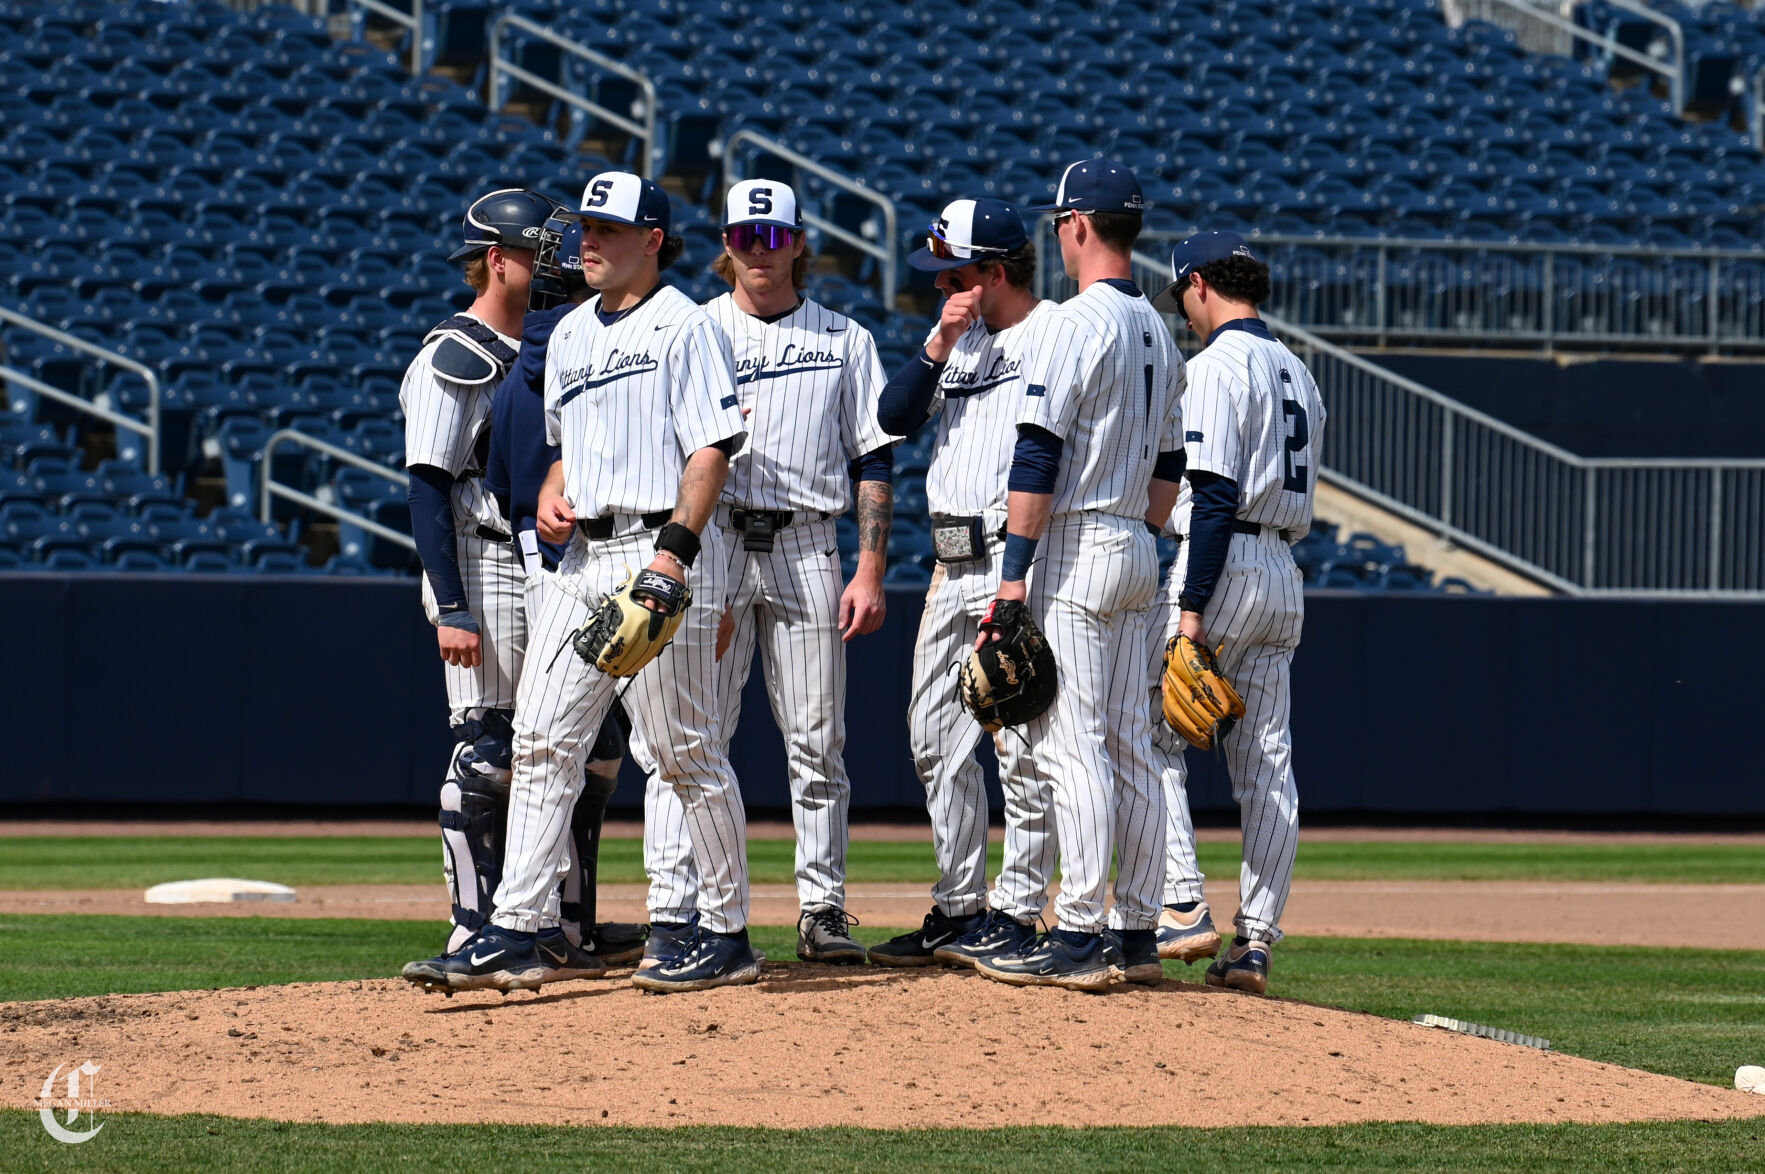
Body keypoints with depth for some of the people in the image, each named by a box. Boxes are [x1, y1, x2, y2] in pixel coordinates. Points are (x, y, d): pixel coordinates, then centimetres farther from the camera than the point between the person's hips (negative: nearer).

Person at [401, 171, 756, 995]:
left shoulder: (682, 326, -5)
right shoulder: (570, 334, 19)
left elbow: (711, 449, -12)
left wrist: (673, 551, -21)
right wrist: (551, 494, 8)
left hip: (663, 551, -8)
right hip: (582, 556, 8)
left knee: (685, 751, -4)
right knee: (542, 743, 0)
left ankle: (727, 933, 5)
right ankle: (517, 933, -2)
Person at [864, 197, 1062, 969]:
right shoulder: (961, 342, 18)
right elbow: (895, 416, 10)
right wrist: (937, 345, -4)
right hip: (952, 564, 9)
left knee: (1022, 740, -8)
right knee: (937, 740, 10)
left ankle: (1017, 911, -5)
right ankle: (957, 908, 17)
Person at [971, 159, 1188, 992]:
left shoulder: (1074, 324, -14)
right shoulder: (1156, 331, 15)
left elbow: (1039, 454, -18)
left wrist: (1016, 571, -18)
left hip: (1076, 546, -9)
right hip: (1136, 553, 9)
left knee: (1068, 741, -10)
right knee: (1128, 745, 9)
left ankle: (1078, 936, -13)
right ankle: (1136, 934, 10)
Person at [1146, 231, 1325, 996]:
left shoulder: (1217, 365, -10)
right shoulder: (1296, 372, 18)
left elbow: (1216, 495, -18)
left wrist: (1192, 610, -21)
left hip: (1224, 565, -9)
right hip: (1285, 574, 9)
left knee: (1149, 736, -3)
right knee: (1266, 766, 5)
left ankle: (1181, 908, -12)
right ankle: (1255, 943, 4)